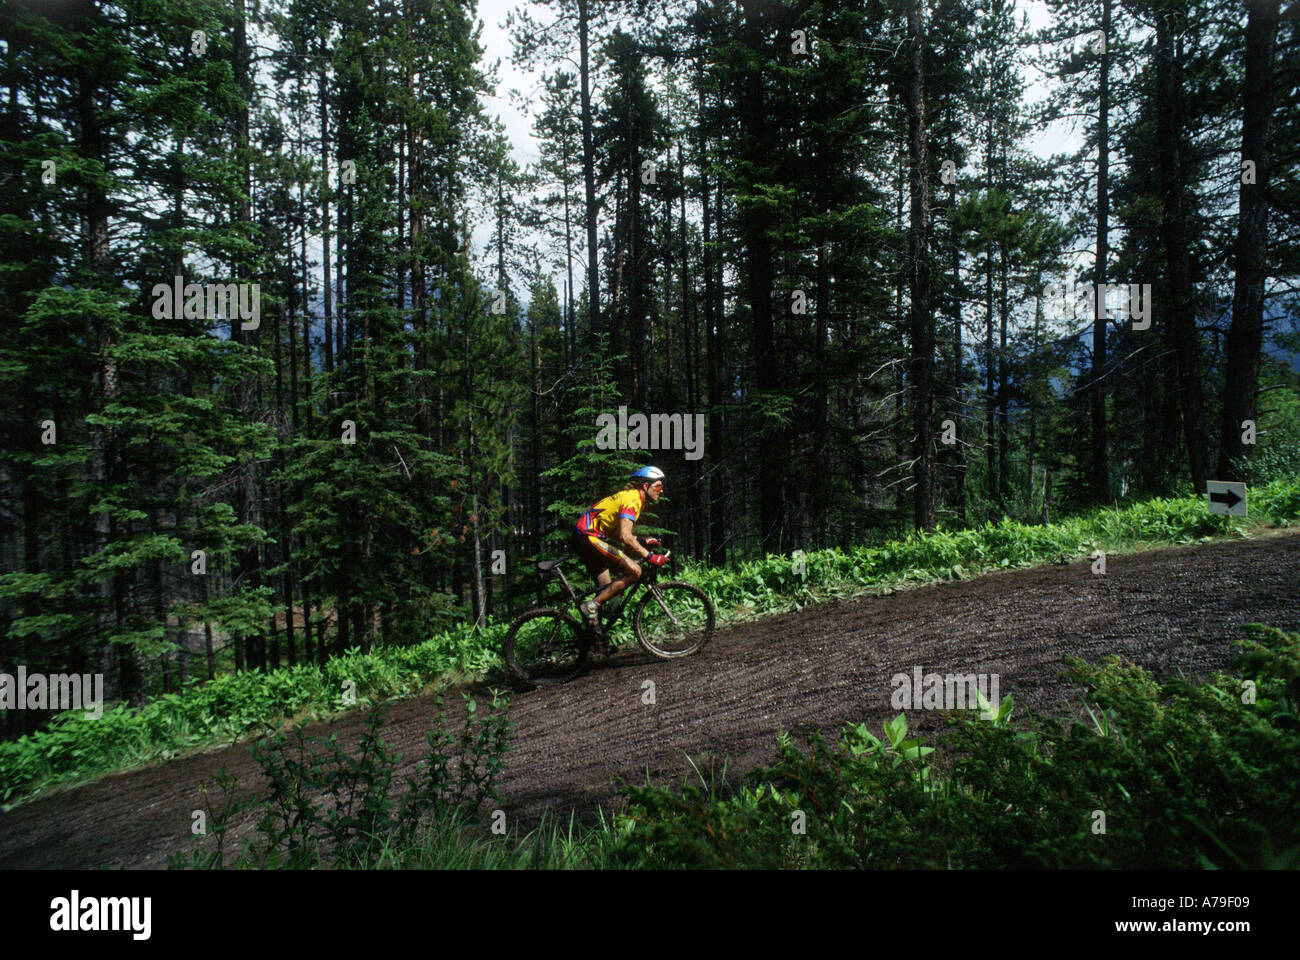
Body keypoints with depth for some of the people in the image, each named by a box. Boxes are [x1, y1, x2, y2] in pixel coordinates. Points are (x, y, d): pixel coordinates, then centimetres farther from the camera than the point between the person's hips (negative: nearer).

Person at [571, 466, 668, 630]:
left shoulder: (631, 497, 19)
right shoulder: (632, 498, -13)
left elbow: (618, 534, 22)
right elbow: (625, 537, -26)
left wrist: (642, 541, 13)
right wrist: (649, 557, -23)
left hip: (583, 538, 11)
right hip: (588, 537, -11)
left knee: (607, 590, 12)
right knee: (634, 571, -18)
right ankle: (592, 606, -14)